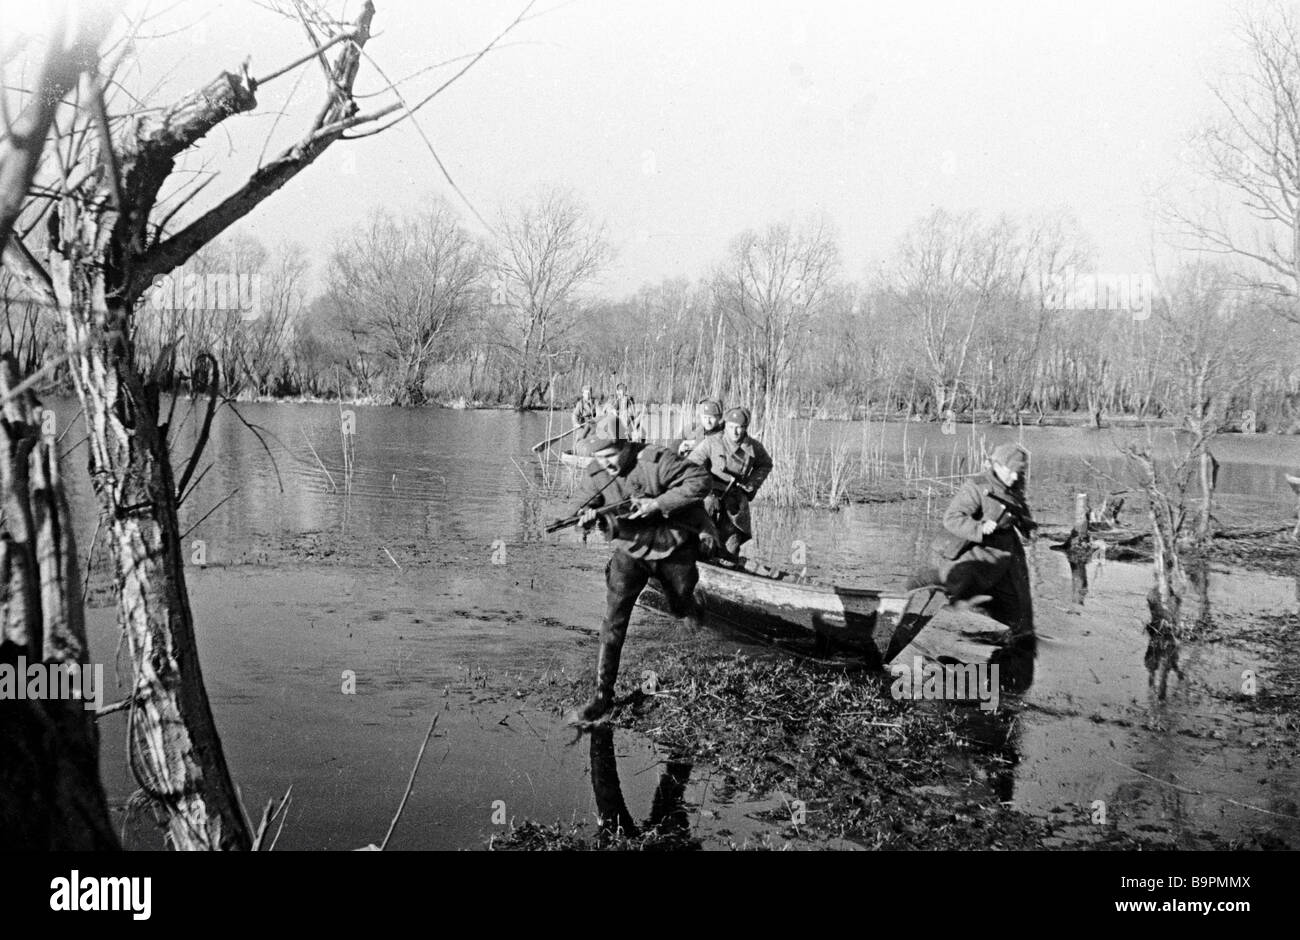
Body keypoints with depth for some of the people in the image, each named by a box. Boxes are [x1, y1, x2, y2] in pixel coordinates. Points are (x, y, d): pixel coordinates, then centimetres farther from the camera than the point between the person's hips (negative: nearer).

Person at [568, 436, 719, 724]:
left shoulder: (656, 461, -24)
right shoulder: (595, 474, -10)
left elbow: (700, 481, -25)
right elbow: (584, 502, -4)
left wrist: (658, 504, -32)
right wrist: (587, 515, -30)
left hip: (674, 548, -2)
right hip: (630, 551, 2)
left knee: (683, 611, 19)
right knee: (613, 621, -11)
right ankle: (602, 695, -6)